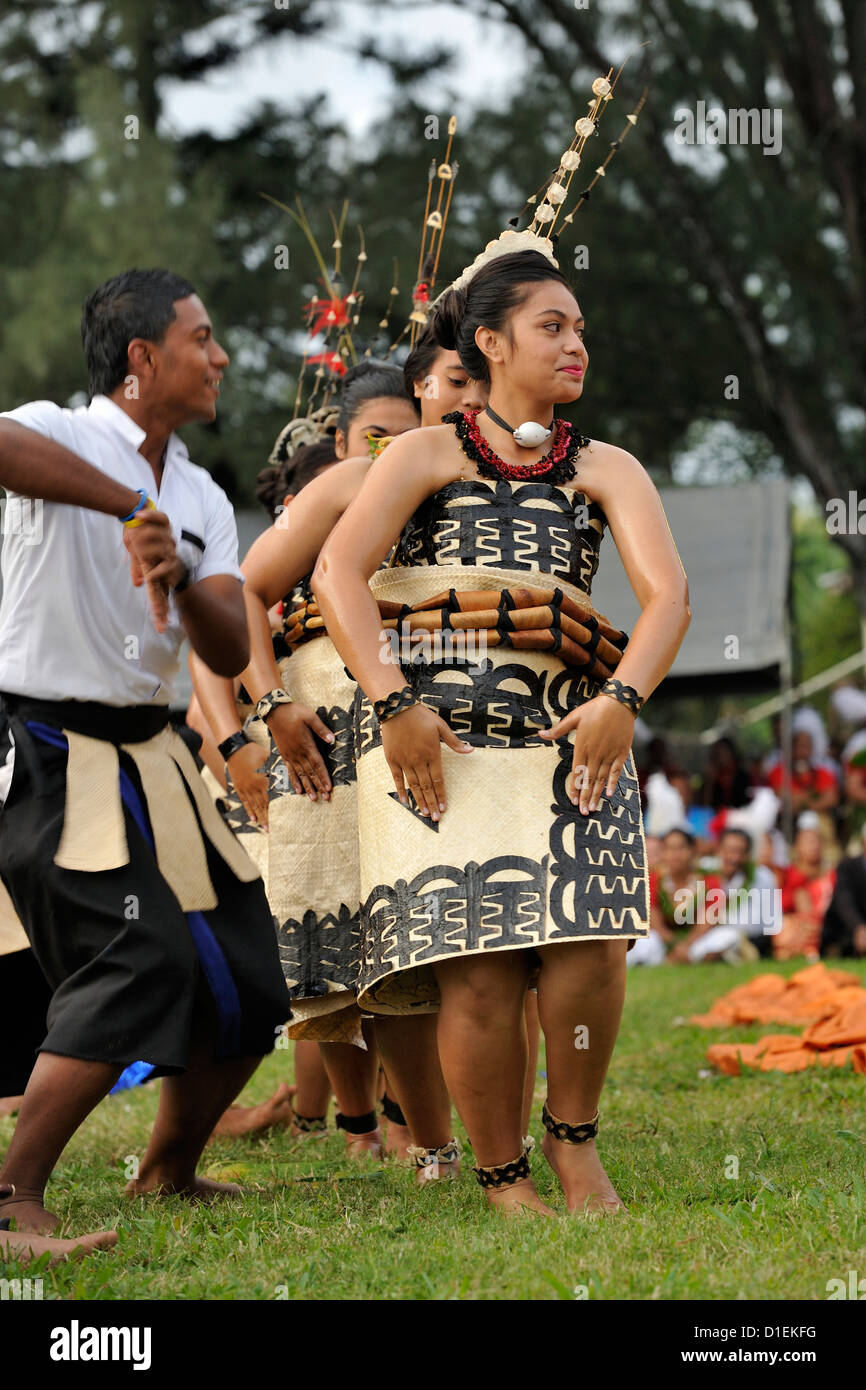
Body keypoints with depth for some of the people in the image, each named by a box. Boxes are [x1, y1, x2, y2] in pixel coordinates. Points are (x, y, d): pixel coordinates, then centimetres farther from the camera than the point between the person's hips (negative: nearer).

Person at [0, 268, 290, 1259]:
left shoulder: (201, 498, 13)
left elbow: (229, 654, 2)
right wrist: (133, 505, -32)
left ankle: (169, 1174, 29)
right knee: (141, 956, -21)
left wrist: (182, 575, -18)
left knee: (243, 972, 10)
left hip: (147, 753, 8)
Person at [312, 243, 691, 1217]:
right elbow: (338, 573, -3)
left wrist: (621, 700, -18)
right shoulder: (427, 454, 11)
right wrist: (395, 703, -17)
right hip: (436, 727, -2)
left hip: (572, 724, 2)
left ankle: (574, 1135, 8)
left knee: (588, 940, -15)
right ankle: (503, 1180, 2)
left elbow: (668, 592, 1)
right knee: (478, 966, -11)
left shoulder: (605, 471, 15)